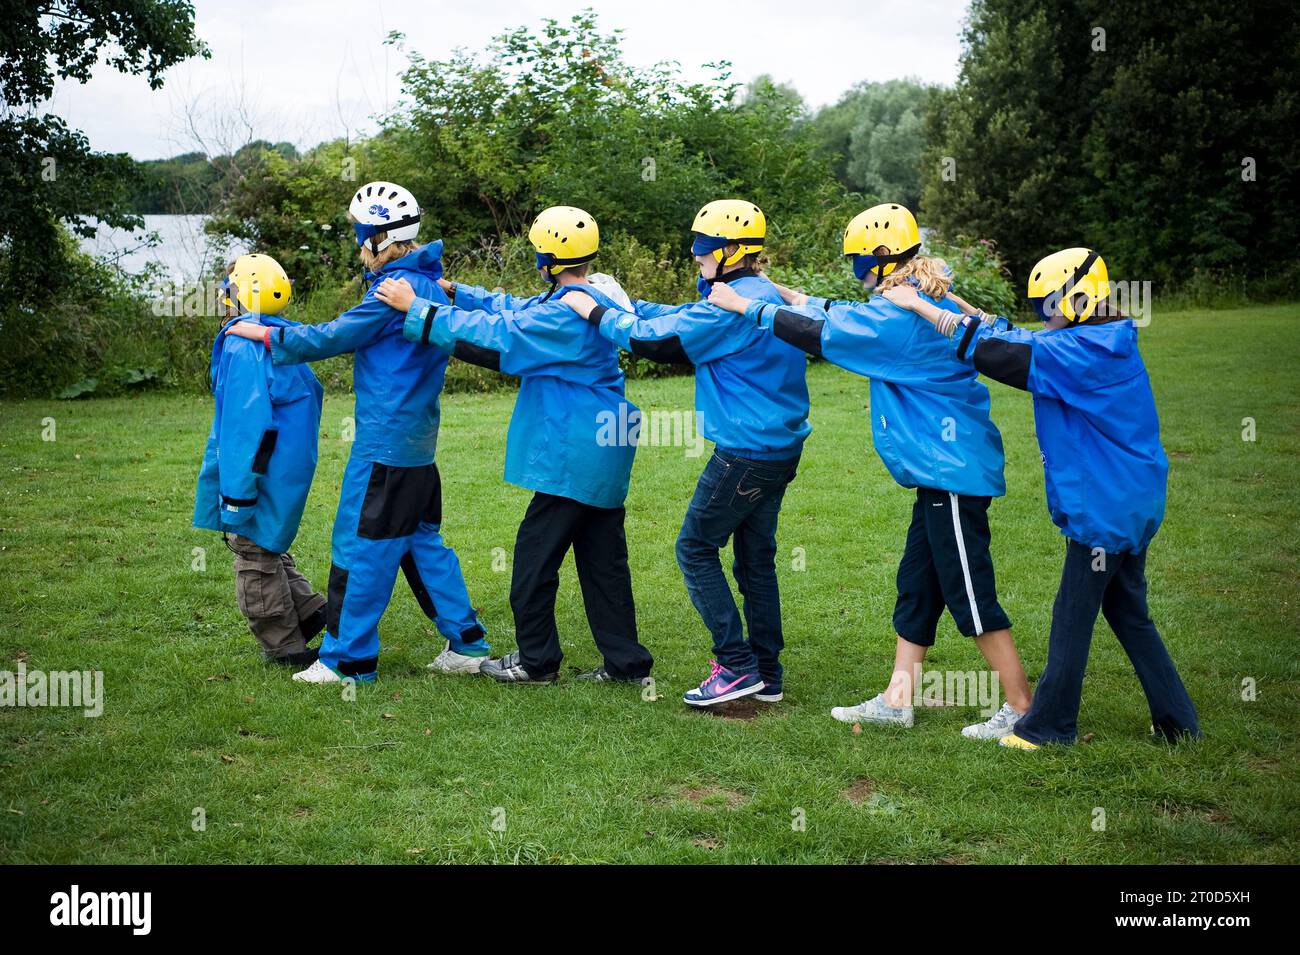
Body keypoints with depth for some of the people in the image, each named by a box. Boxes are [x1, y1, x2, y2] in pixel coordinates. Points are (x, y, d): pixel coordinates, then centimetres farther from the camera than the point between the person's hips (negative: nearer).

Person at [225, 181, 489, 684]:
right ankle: (466, 643, 19)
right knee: (422, 543, 16)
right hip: (417, 442, 9)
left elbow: (333, 337, -11)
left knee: (362, 547, 0)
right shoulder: (430, 286, 12)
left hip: (386, 442, -9)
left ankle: (348, 659, 9)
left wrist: (264, 334, 0)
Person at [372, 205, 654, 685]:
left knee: (535, 552, 3)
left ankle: (536, 661, 14)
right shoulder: (594, 298, 10)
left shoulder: (568, 313, -21)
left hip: (575, 454, -10)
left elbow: (495, 335, -22)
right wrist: (455, 292, 19)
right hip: (603, 449, 10)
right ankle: (625, 661, 18)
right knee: (603, 556, 13)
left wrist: (417, 308, -16)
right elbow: (515, 310, 20)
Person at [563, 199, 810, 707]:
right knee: (755, 558, 14)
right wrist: (624, 305, 15)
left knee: (695, 548, 1)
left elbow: (656, 341, -17)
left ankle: (737, 665, 0)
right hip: (781, 450, 9)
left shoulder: (731, 306, -18)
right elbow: (684, 319, 19)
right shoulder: (768, 296, 13)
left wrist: (594, 311, -5)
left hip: (745, 453, -9)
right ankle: (767, 674, 19)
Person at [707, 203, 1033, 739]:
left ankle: (1021, 708, 6)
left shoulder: (902, 314, -18)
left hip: (953, 471, -10)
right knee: (916, 587, 14)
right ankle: (897, 701, 22)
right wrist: (795, 299, 25)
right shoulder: (923, 302, 11)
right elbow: (849, 317, 24)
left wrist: (747, 306, -7)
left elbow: (820, 335, -15)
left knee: (969, 593, -3)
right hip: (942, 471, 10)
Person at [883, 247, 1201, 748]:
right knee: (1129, 614, 18)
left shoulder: (1083, 352, -19)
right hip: (1132, 502, 10)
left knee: (1072, 617, 2)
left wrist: (921, 306, -18)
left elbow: (997, 352, -23)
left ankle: (1049, 725, 13)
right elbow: (1016, 343, 14)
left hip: (1103, 508, -10)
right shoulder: (1107, 346, 10)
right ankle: (1177, 721, 23)